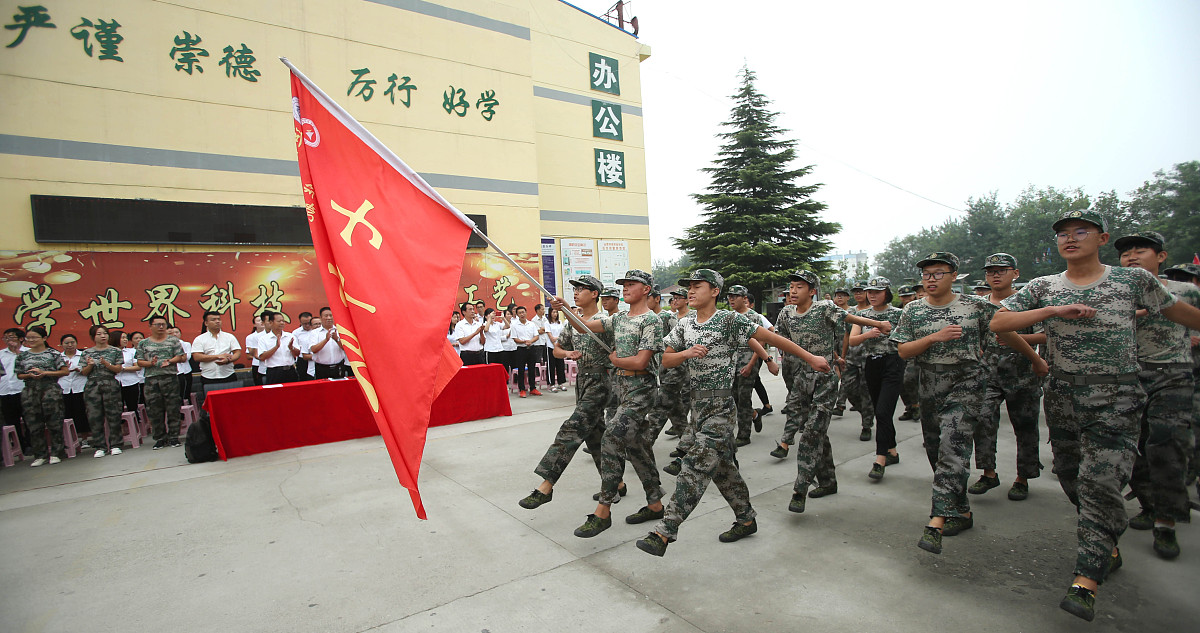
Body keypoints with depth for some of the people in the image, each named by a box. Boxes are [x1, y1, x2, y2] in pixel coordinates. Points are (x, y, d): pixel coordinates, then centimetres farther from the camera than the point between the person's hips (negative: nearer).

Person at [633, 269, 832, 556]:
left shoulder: (730, 320, -10)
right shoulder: (685, 325, 8)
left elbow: (772, 337, -8)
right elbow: (666, 359, 7)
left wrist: (810, 358, -5)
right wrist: (687, 353, -14)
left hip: (721, 406, -7)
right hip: (698, 404, 7)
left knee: (696, 466, -12)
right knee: (722, 465, 16)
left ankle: (664, 532, -12)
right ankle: (746, 519, 34)